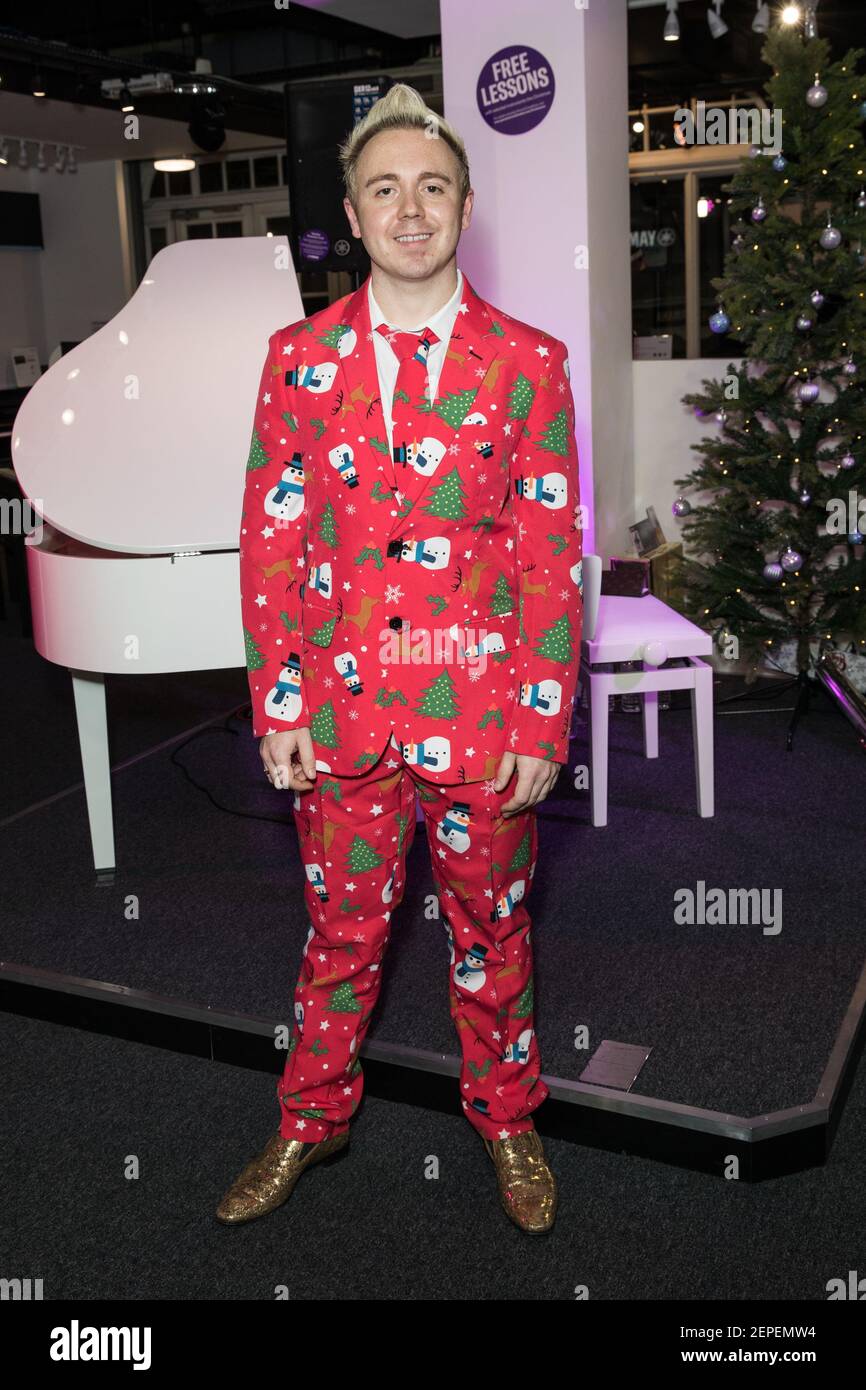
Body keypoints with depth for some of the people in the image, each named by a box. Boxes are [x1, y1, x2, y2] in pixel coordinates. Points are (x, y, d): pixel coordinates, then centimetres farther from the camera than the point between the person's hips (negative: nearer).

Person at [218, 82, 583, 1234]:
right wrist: (277, 706, -3)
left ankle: (505, 1116, 39)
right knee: (341, 931, 15)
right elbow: (270, 543, 2)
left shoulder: (528, 361, -1)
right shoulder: (300, 356, 3)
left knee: (492, 928, 15)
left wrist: (544, 722, -7)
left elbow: (552, 555, -2)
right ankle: (312, 1121, 37)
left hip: (482, 713, -1)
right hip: (341, 710, 1)